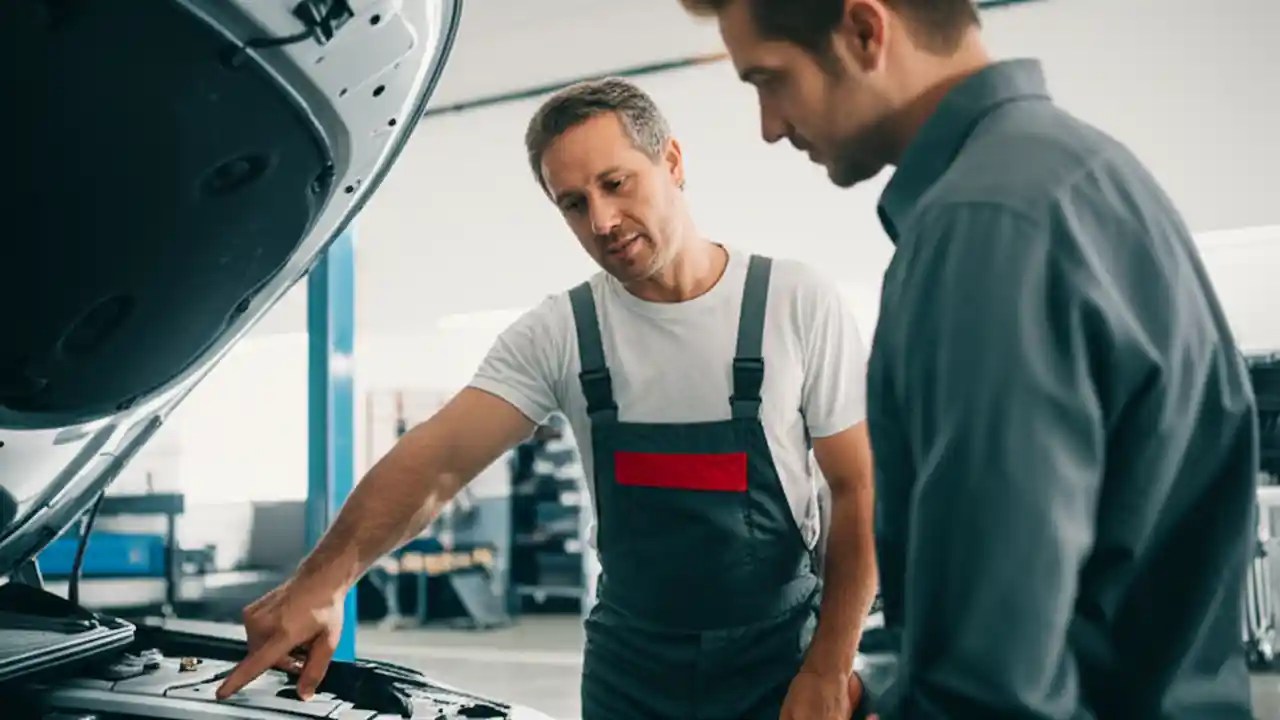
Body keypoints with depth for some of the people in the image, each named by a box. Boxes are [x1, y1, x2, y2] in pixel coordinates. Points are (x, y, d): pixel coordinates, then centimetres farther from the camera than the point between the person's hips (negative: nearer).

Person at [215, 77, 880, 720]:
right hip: (629, 659, 2)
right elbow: (438, 460, -14)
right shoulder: (557, 334, -4)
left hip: (776, 659, -2)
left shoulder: (801, 305, -9)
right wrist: (322, 577, -30)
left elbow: (861, 492, -5)